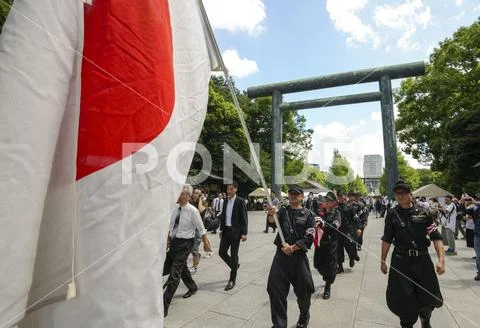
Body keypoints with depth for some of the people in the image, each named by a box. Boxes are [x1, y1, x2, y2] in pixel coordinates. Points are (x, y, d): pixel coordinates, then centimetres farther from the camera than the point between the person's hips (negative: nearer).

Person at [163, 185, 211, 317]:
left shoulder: (192, 210, -19)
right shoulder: (176, 208, -1)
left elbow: (201, 229, -9)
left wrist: (206, 244, 0)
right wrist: (168, 240, 17)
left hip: (185, 243, -7)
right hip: (174, 241, 7)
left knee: (174, 272, -8)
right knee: (182, 267, 23)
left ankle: (164, 307, 1)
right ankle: (192, 287, 50)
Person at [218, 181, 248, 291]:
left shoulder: (240, 201, -9)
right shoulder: (225, 201, 9)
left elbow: (244, 218, -10)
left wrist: (244, 233, -14)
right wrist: (221, 230, 13)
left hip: (235, 231, -6)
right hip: (226, 230, 6)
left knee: (234, 255, 2)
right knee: (221, 252, 6)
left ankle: (232, 280, 15)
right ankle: (234, 266, 34)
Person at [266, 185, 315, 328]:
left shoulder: (308, 215, 1)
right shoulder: (283, 211, 7)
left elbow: (309, 238, -9)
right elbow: (273, 220, -15)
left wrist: (292, 248, -18)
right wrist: (271, 215, -37)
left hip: (299, 256, -1)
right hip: (281, 255, 2)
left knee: (303, 289, 13)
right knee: (275, 289, 0)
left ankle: (304, 315, 45)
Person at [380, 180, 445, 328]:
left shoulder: (423, 213, -3)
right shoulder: (392, 214, -3)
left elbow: (436, 237, -4)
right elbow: (387, 240, 2)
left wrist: (441, 260, -15)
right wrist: (383, 260, 4)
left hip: (422, 260, 1)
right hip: (401, 261, 0)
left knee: (429, 298, 11)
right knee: (403, 299, 6)